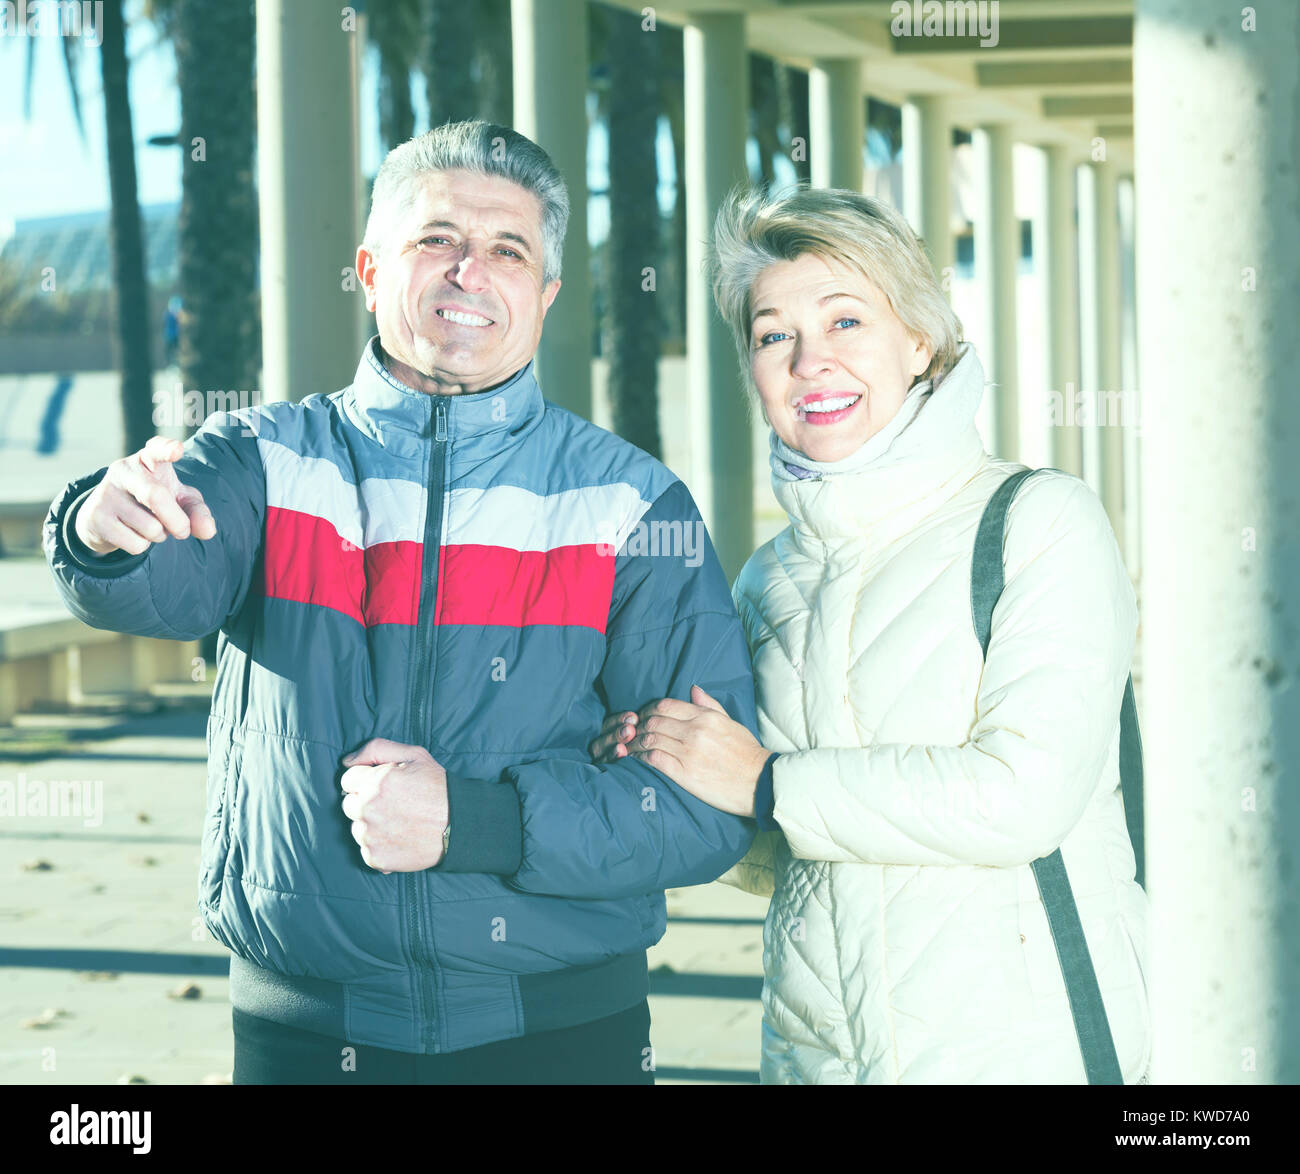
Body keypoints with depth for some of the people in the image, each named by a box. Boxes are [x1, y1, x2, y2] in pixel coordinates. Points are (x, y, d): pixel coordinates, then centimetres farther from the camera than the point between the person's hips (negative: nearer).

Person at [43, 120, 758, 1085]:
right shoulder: (265, 461, 1)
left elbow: (715, 803, -7)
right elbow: (167, 583, -21)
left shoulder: (632, 507, -1)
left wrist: (475, 823, -18)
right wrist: (110, 531, -44)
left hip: (565, 1032, 0)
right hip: (304, 1033, 0)